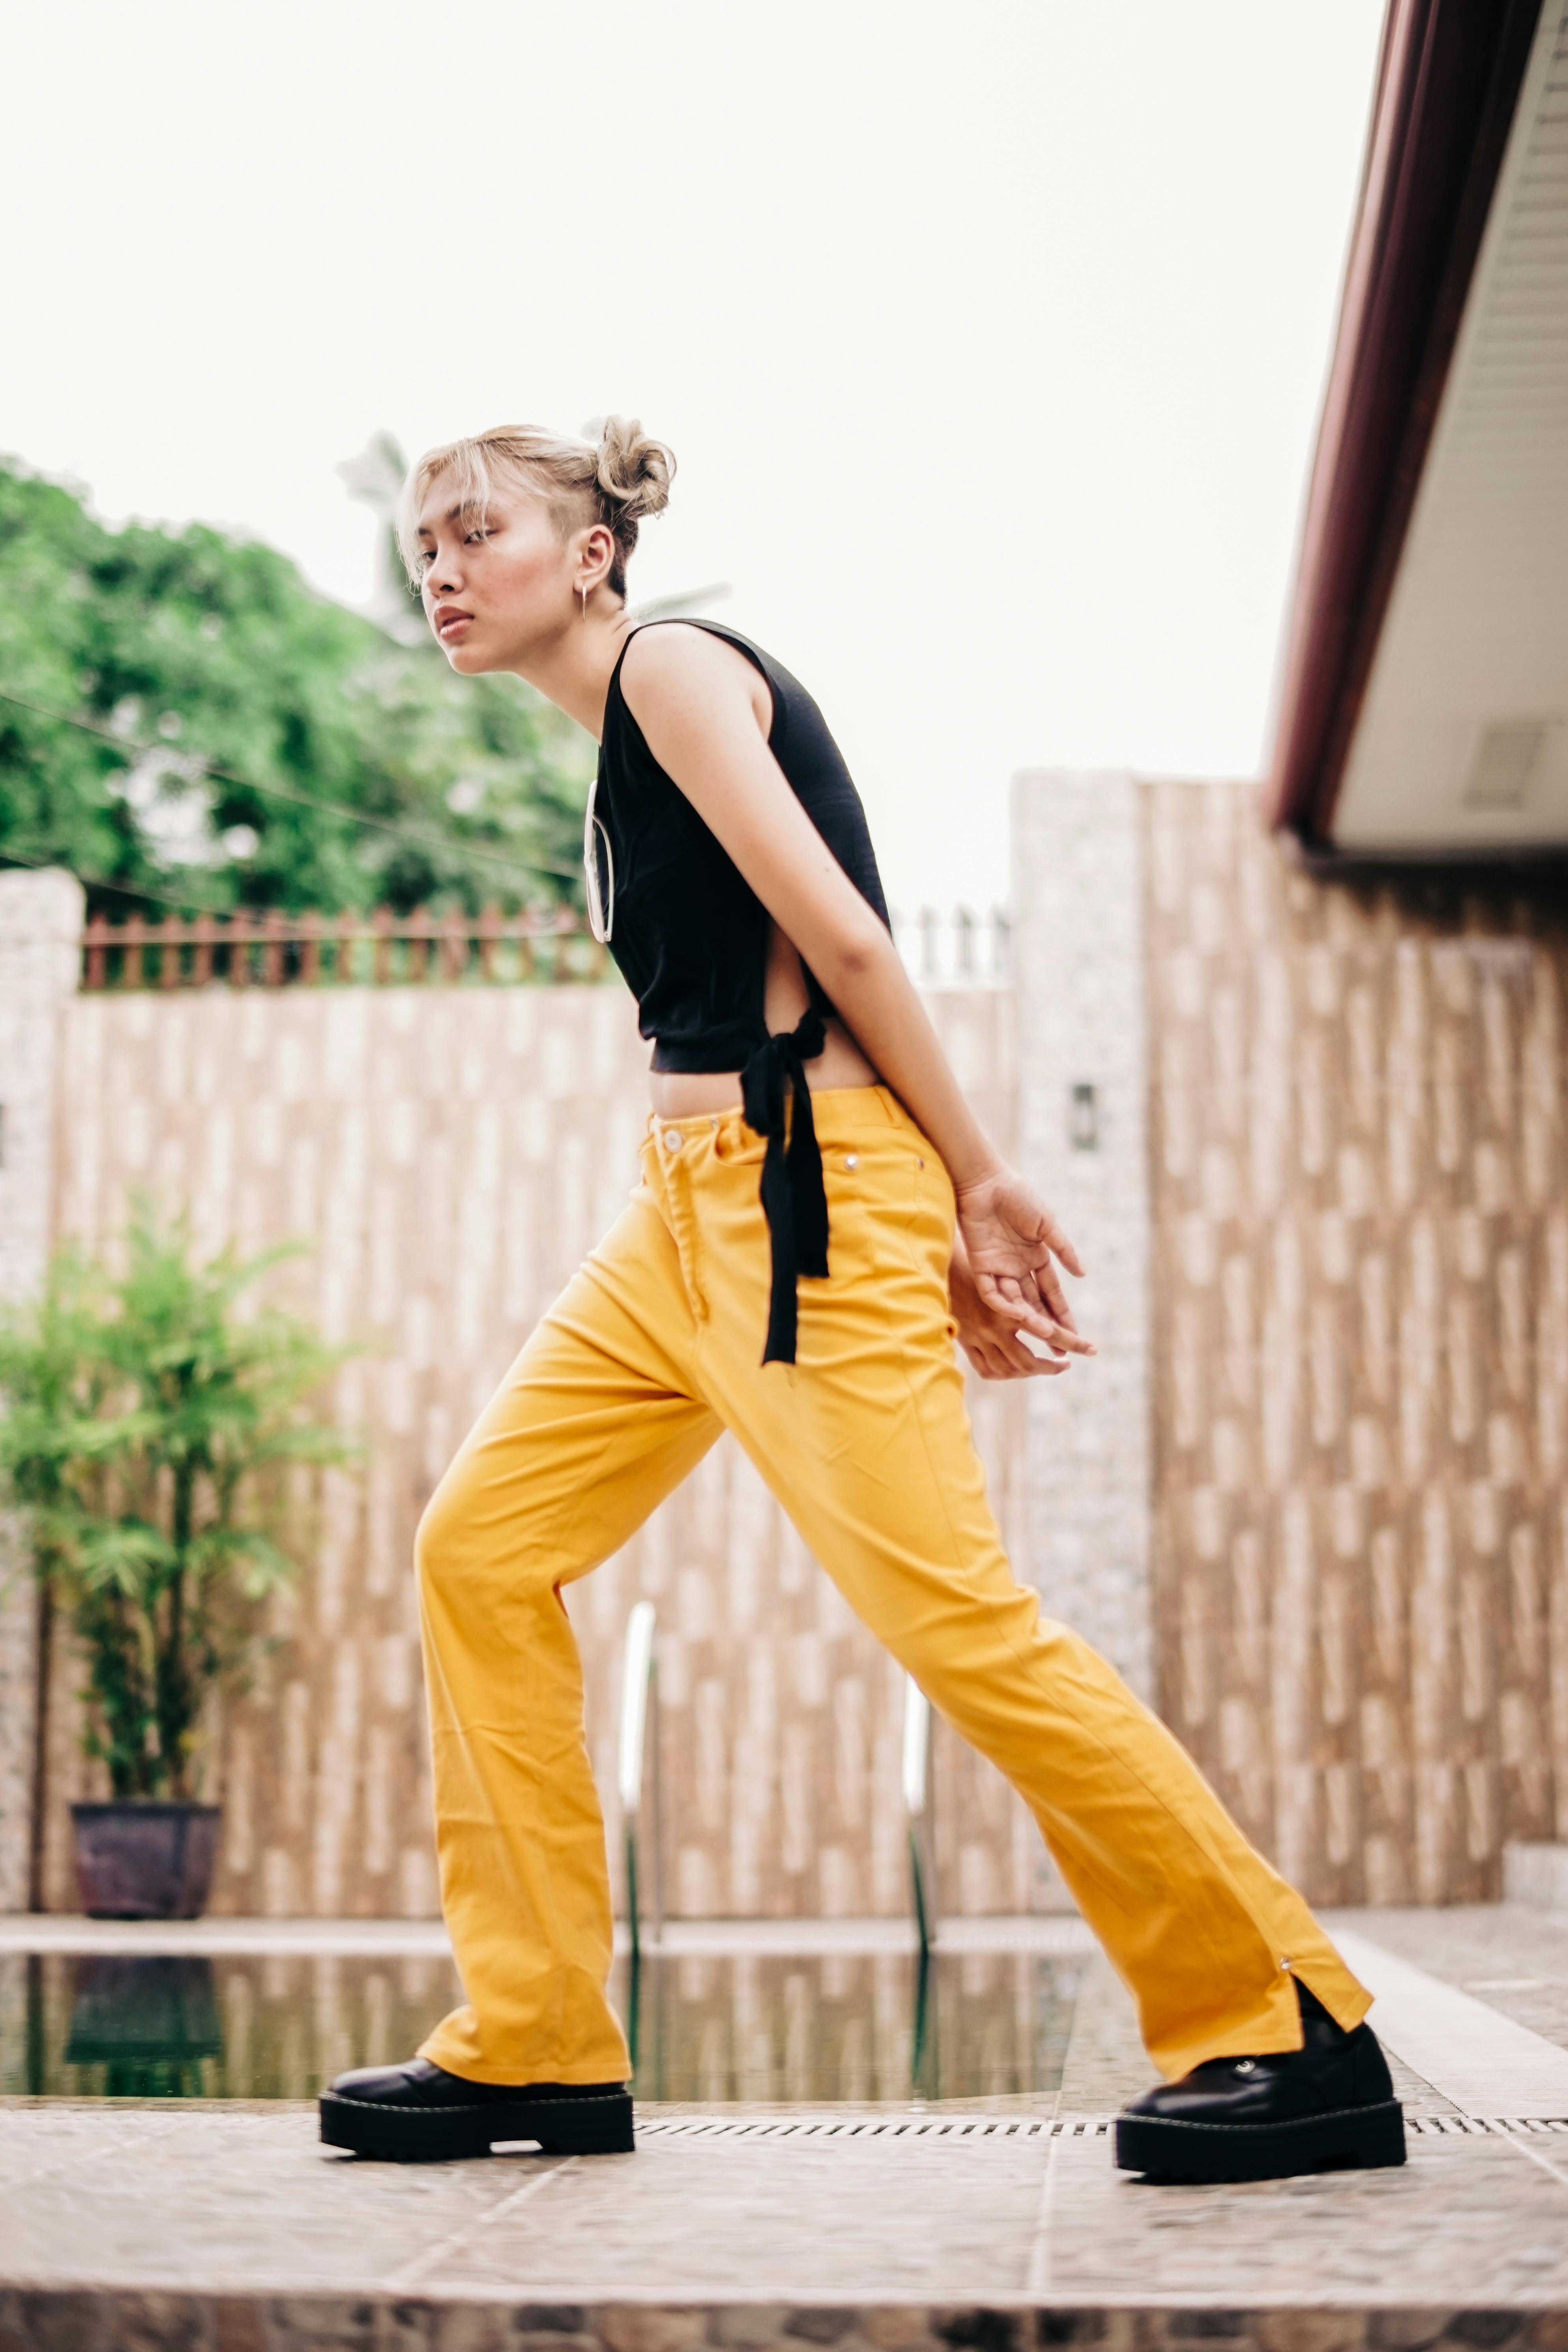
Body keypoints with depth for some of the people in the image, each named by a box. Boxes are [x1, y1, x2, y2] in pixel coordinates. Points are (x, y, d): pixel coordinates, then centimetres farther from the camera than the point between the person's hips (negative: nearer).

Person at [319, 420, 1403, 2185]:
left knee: (956, 1617, -13)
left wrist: (976, 1188, -9)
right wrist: (940, 1243, 12)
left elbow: (838, 934, -14)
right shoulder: (622, 748, 22)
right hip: (687, 1207, 10)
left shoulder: (674, 666, -6)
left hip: (802, 1190, -10)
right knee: (479, 1550, 5)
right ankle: (536, 2047, 10)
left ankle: (1295, 2037, -3)